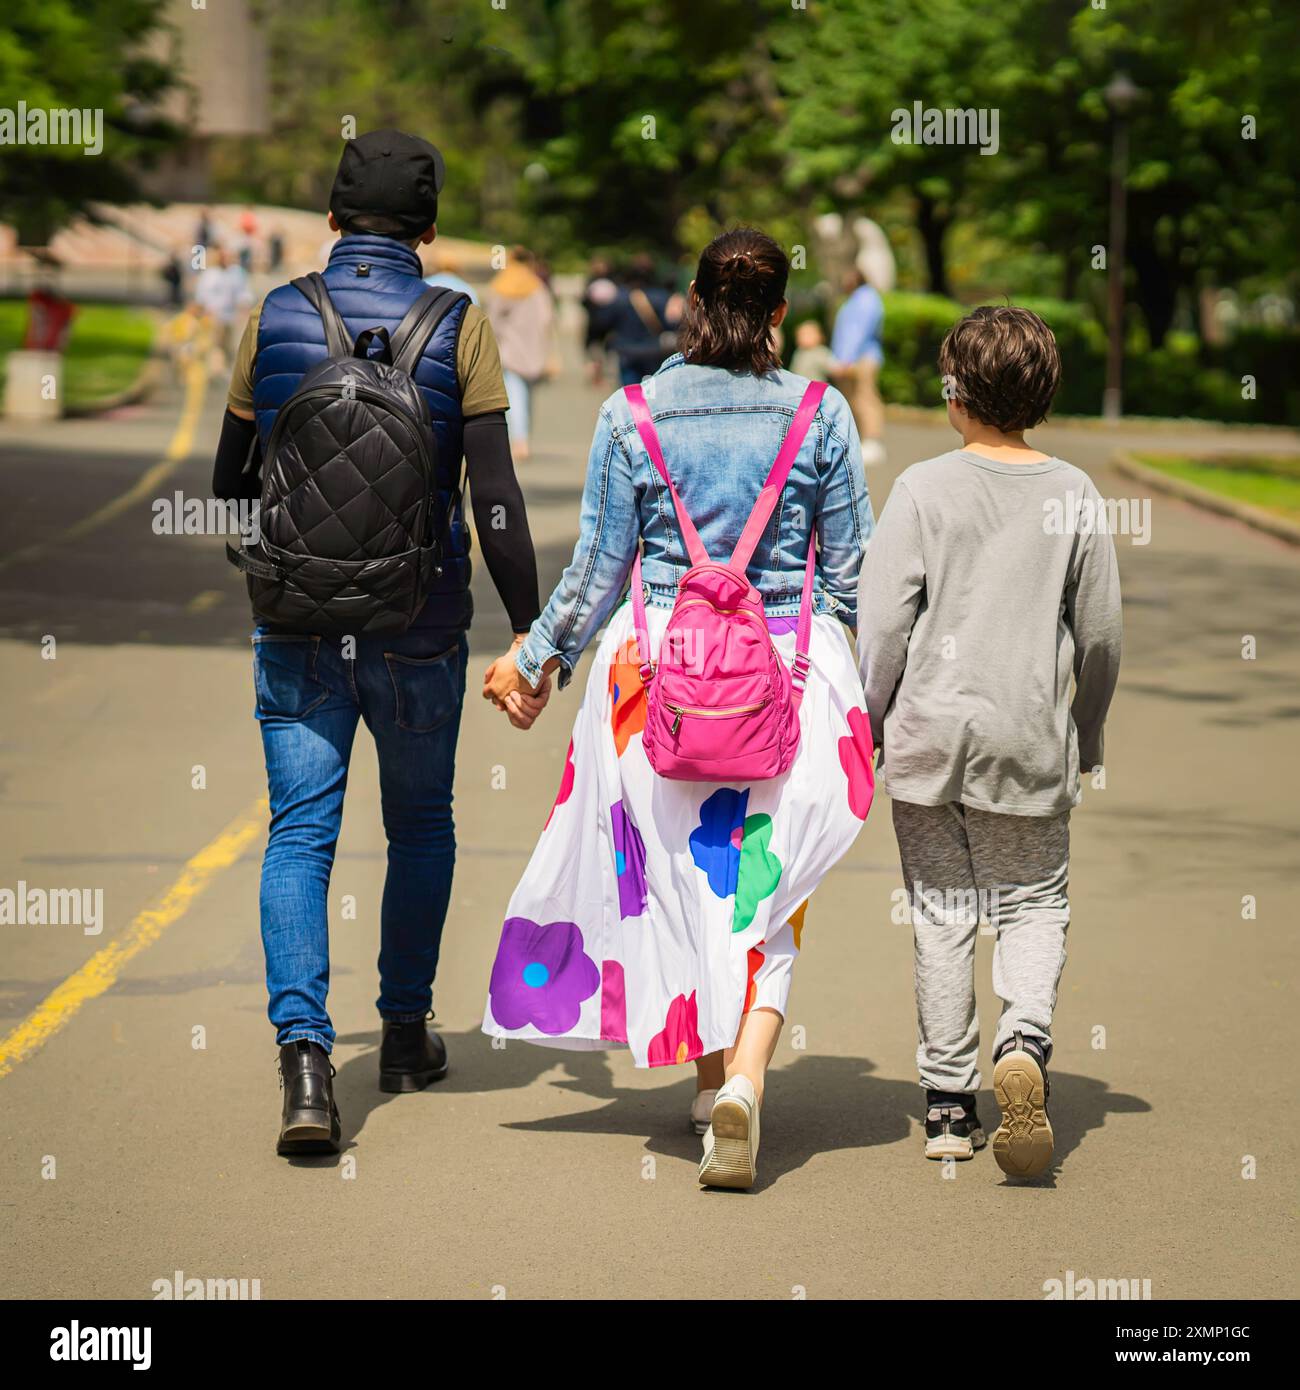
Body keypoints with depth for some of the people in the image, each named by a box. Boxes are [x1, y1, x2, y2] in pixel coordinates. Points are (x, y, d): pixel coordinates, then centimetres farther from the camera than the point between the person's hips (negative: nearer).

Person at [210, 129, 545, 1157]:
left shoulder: (275, 320, 0)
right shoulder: (458, 330, -6)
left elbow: (231, 481, 8)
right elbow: (496, 496, -11)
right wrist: (527, 626, -5)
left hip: (298, 622, 1)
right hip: (419, 630, -1)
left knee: (300, 835, 0)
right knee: (421, 827, 19)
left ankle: (305, 1053, -18)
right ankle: (406, 1033, 29)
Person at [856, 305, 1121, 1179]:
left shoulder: (926, 489, -6)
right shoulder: (1074, 495, -1)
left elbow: (883, 622, -6)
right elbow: (1101, 633, 4)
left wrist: (866, 730, 6)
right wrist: (1088, 739, 18)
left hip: (930, 729, -1)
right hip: (1031, 742, 1)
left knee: (943, 914, 8)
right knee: (1034, 903, 11)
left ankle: (949, 1105, 11)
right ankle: (1025, 1042, -17)